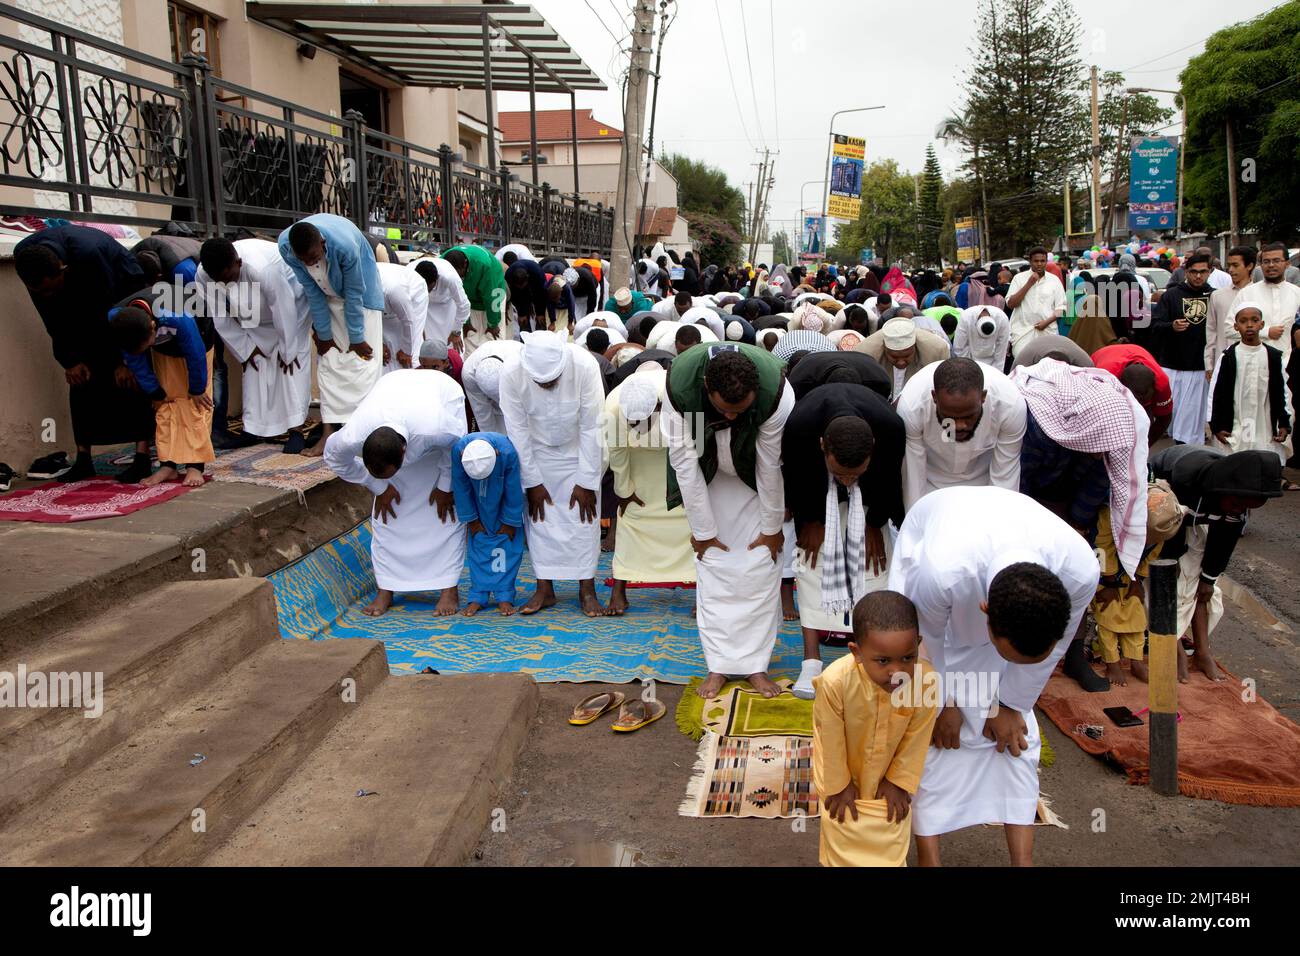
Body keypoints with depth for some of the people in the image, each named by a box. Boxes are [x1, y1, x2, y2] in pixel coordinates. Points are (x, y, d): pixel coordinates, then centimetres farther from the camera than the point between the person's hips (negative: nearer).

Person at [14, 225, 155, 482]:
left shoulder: (88, 253, -39)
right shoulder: (23, 257, -22)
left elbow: (109, 312, -28)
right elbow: (52, 318, -11)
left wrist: (121, 361, -22)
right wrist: (69, 360, -11)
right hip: (83, 304, 5)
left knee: (128, 375, -15)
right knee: (81, 377, -2)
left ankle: (142, 458, -16)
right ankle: (83, 459, 1)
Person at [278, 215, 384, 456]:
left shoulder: (345, 245, -38)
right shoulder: (285, 246, -25)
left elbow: (354, 295, -26)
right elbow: (312, 292, -14)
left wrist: (357, 338, -17)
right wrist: (323, 334, -8)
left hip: (361, 293, -4)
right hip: (327, 297, 4)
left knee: (363, 361, -9)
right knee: (328, 361, -1)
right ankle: (329, 433, -1)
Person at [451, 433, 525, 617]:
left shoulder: (507, 452, -38)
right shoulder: (458, 450, -33)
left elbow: (513, 490, -23)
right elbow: (461, 488, -17)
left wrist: (510, 521, -13)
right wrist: (470, 519, -9)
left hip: (504, 501, -1)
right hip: (477, 502, 2)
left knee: (507, 544, -6)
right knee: (477, 543, -2)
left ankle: (504, 596, -2)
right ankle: (478, 596, 2)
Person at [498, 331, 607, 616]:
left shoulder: (585, 365, -33)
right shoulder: (511, 372, -29)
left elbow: (591, 427, -23)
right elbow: (517, 429, -18)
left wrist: (586, 482, -18)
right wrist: (532, 482, -14)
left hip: (579, 449, -1)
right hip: (536, 450, 1)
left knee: (583, 516, -4)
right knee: (538, 516, -2)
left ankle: (587, 590, 4)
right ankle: (544, 589, 8)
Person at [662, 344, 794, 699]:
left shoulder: (776, 390, -36)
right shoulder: (680, 385, -35)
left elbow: (771, 465, -24)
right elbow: (685, 460, -24)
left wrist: (772, 528, -12)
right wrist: (702, 530, -17)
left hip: (756, 477, 0)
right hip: (706, 475, 1)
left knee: (760, 566, -6)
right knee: (711, 565, -4)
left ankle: (755, 663, 5)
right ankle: (719, 664, 5)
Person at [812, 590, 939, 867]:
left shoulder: (926, 681, -35)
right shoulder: (835, 682, -41)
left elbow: (916, 739, -15)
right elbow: (831, 739, -22)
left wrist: (900, 781, -3)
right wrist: (838, 784, -7)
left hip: (890, 770, 2)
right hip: (844, 769, -1)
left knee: (891, 836, 18)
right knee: (843, 833, 17)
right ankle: (841, 860, 46)